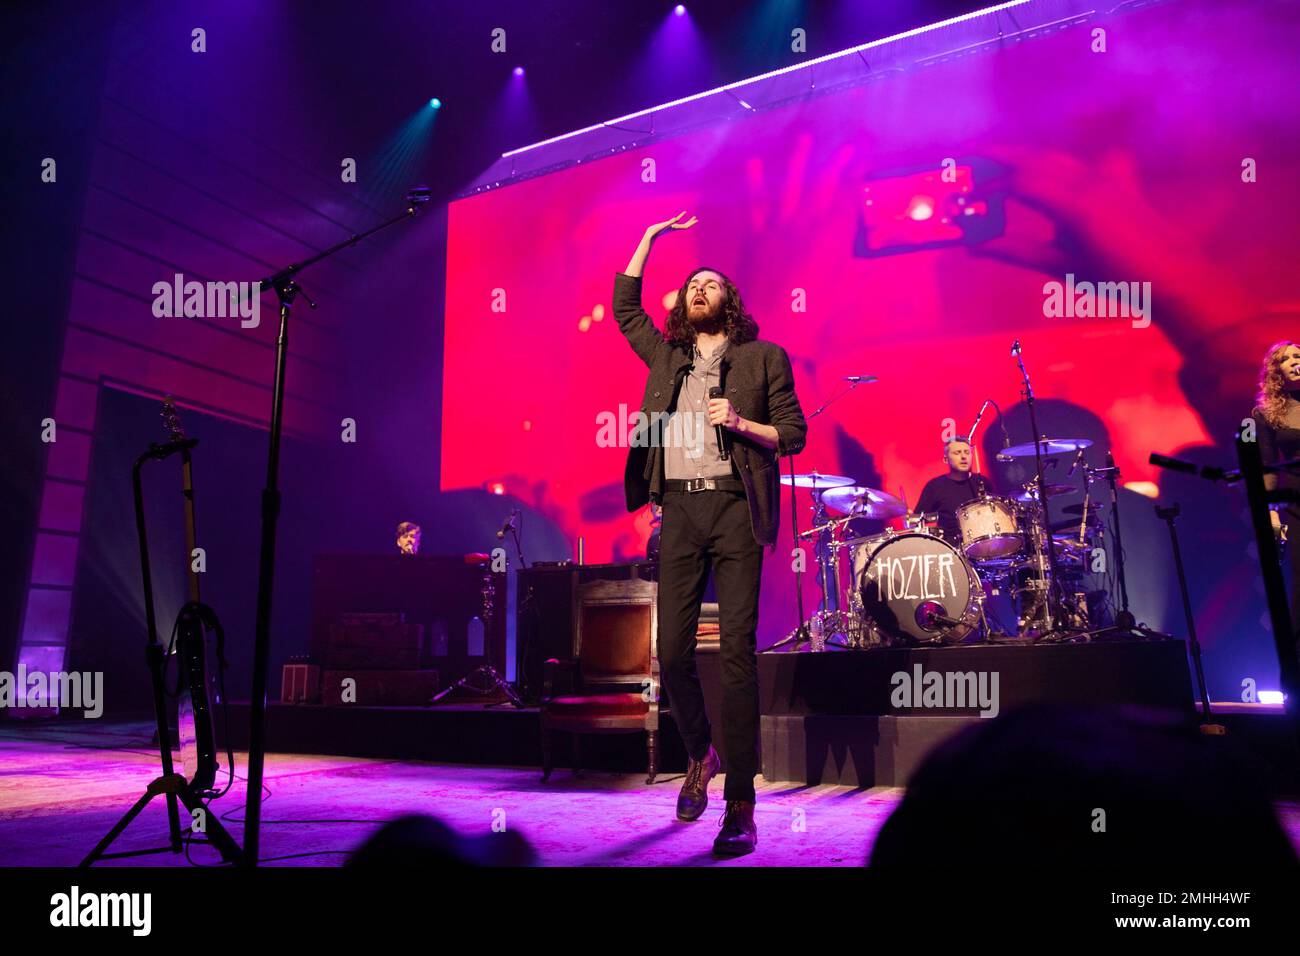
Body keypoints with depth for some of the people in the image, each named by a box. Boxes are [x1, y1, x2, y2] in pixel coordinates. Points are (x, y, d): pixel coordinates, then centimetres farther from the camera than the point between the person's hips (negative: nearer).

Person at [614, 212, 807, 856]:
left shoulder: (764, 358, 11)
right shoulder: (666, 356, 21)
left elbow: (794, 434, 7)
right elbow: (623, 306, 24)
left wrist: (740, 423, -9)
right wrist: (650, 238, 24)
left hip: (734, 507, -3)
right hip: (679, 510, 4)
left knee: (738, 652, -8)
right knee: (672, 651, 0)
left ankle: (740, 807, -3)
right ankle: (701, 755, 28)